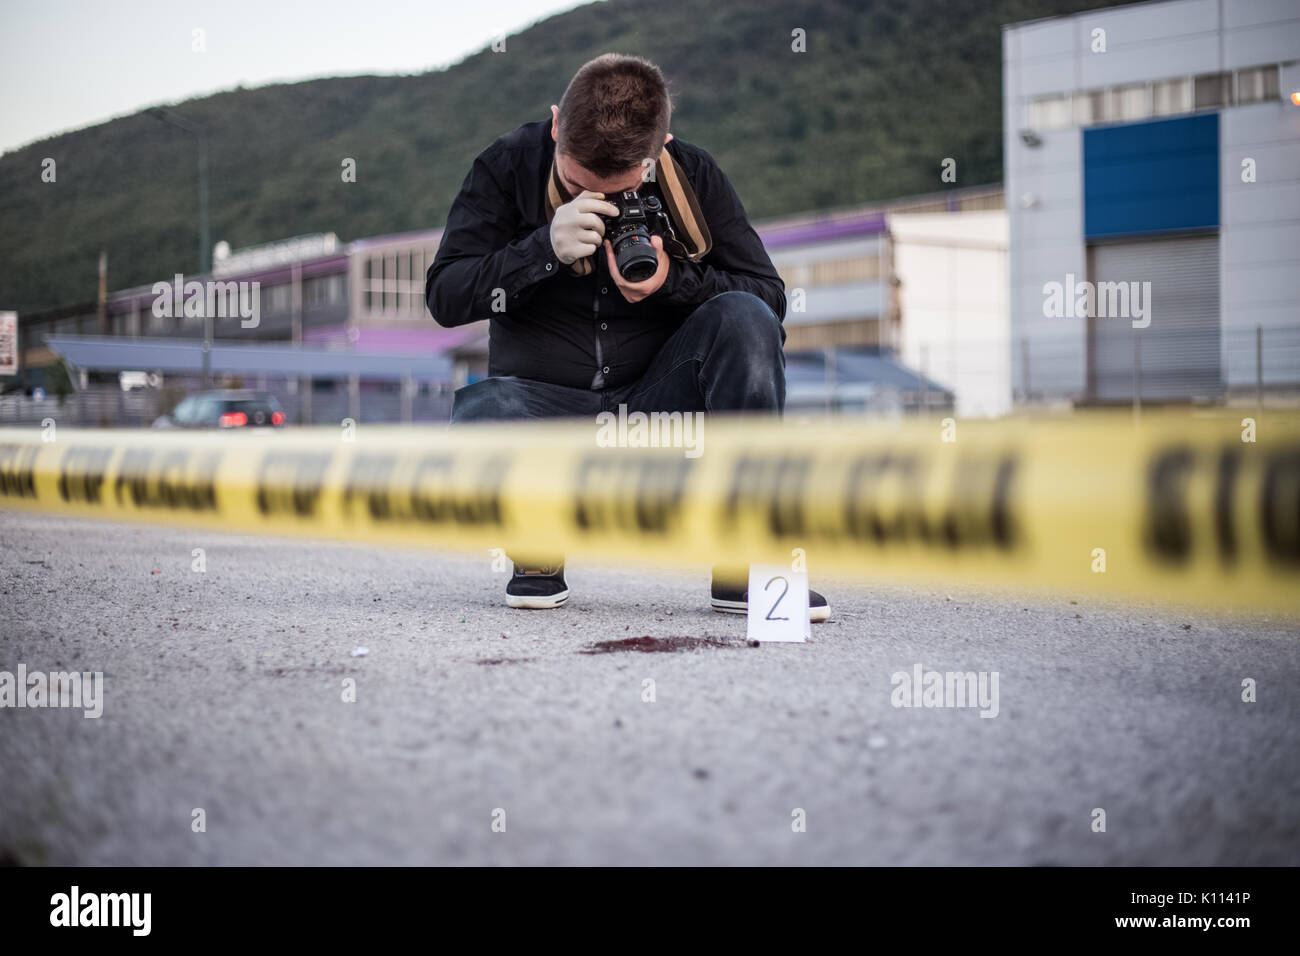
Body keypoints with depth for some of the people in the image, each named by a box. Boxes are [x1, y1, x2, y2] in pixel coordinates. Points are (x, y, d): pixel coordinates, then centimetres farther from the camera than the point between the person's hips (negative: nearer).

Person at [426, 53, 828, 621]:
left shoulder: (693, 175, -1)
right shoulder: (508, 167, -4)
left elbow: (769, 296, 0)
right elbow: (444, 298, -8)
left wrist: (673, 283, -19)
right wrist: (546, 248, -23)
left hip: (653, 402, 2)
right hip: (545, 402, -2)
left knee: (743, 319, -28)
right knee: (475, 418, -38)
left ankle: (744, 571, -22)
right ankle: (539, 554, -1)